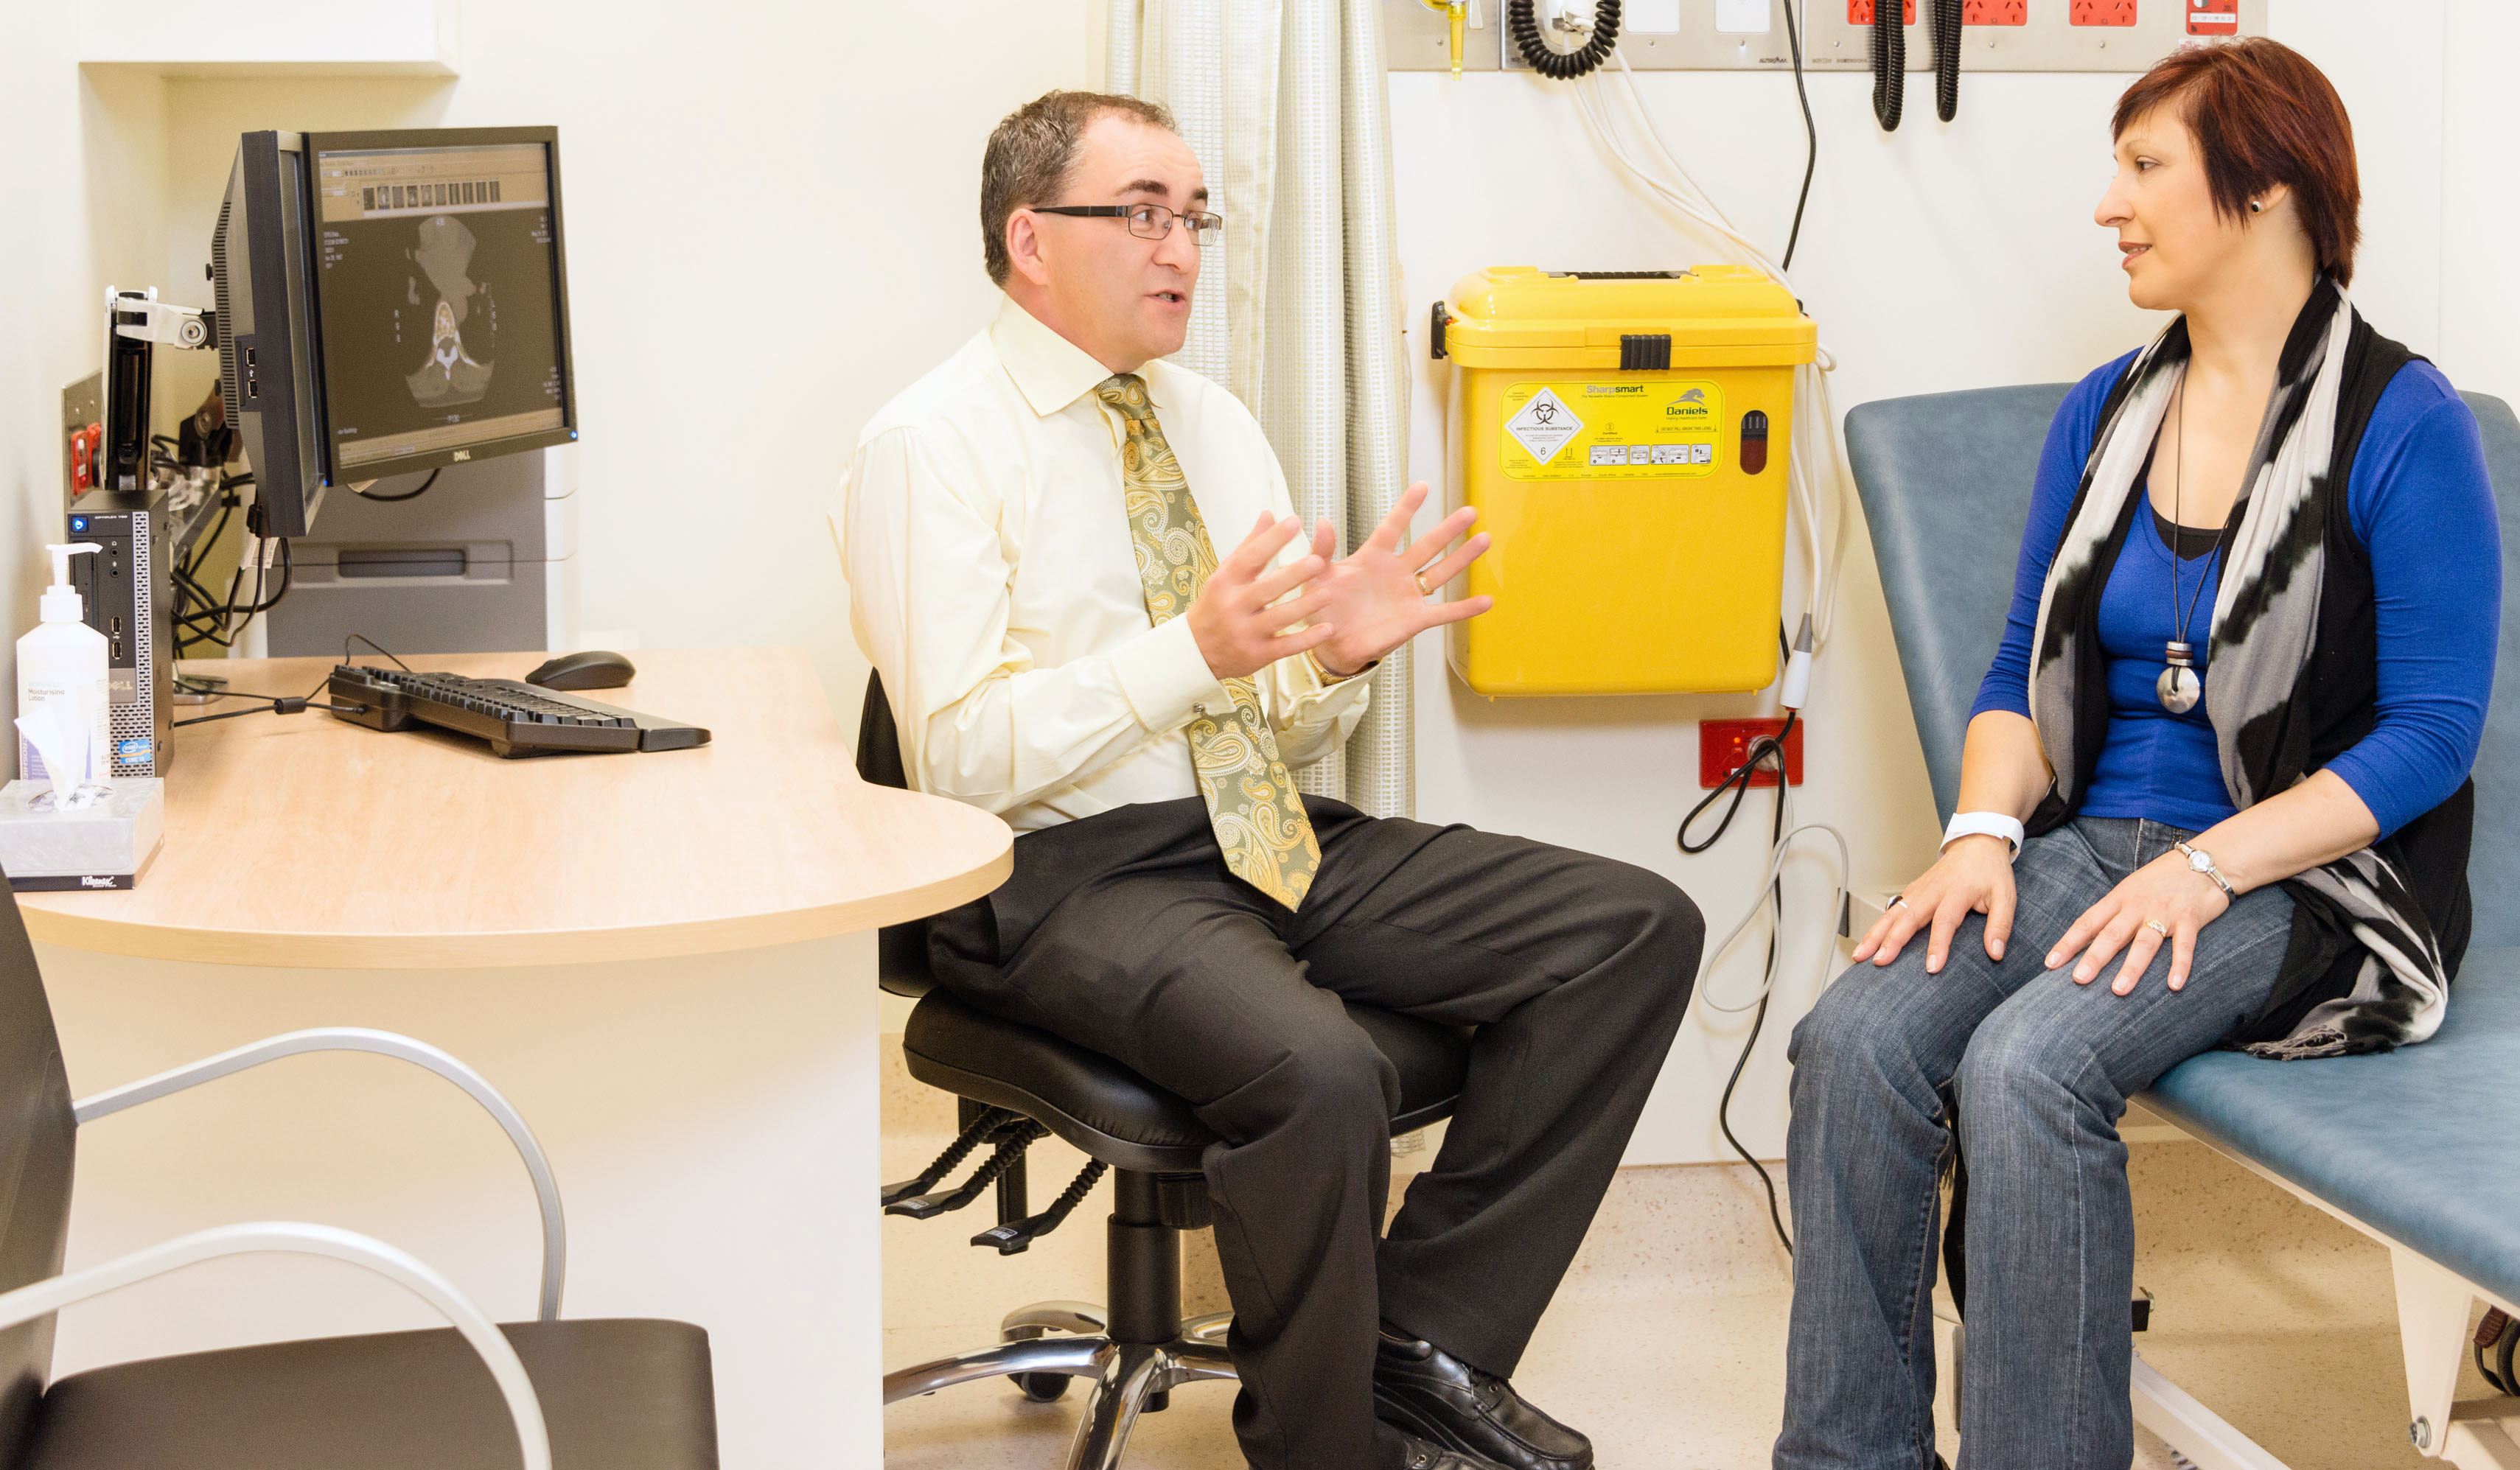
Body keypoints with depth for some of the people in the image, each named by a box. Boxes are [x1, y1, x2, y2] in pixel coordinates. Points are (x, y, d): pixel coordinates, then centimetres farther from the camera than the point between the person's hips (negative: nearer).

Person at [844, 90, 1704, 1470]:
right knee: (1320, 1069, -36)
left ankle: (1426, 1344, -3)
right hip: (1070, 875, -7)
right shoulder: (930, 447, -5)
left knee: (1638, 927, -8)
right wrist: (1194, 651, -25)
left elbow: (1285, 726, 16)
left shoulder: (1213, 423, 16)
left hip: (1275, 835, 8)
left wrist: (1336, 654, -8)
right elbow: (961, 758, -15)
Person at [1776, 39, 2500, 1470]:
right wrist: (1986, 830, -6)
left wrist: (2207, 868, -20)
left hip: (2303, 876, -5)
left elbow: (2432, 733, -10)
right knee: (1856, 1038, -22)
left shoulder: (2403, 426, -7)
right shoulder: (2105, 412, 12)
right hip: (2095, 842, 6)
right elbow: (2025, 667, 14)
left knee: (2027, 1067, -32)